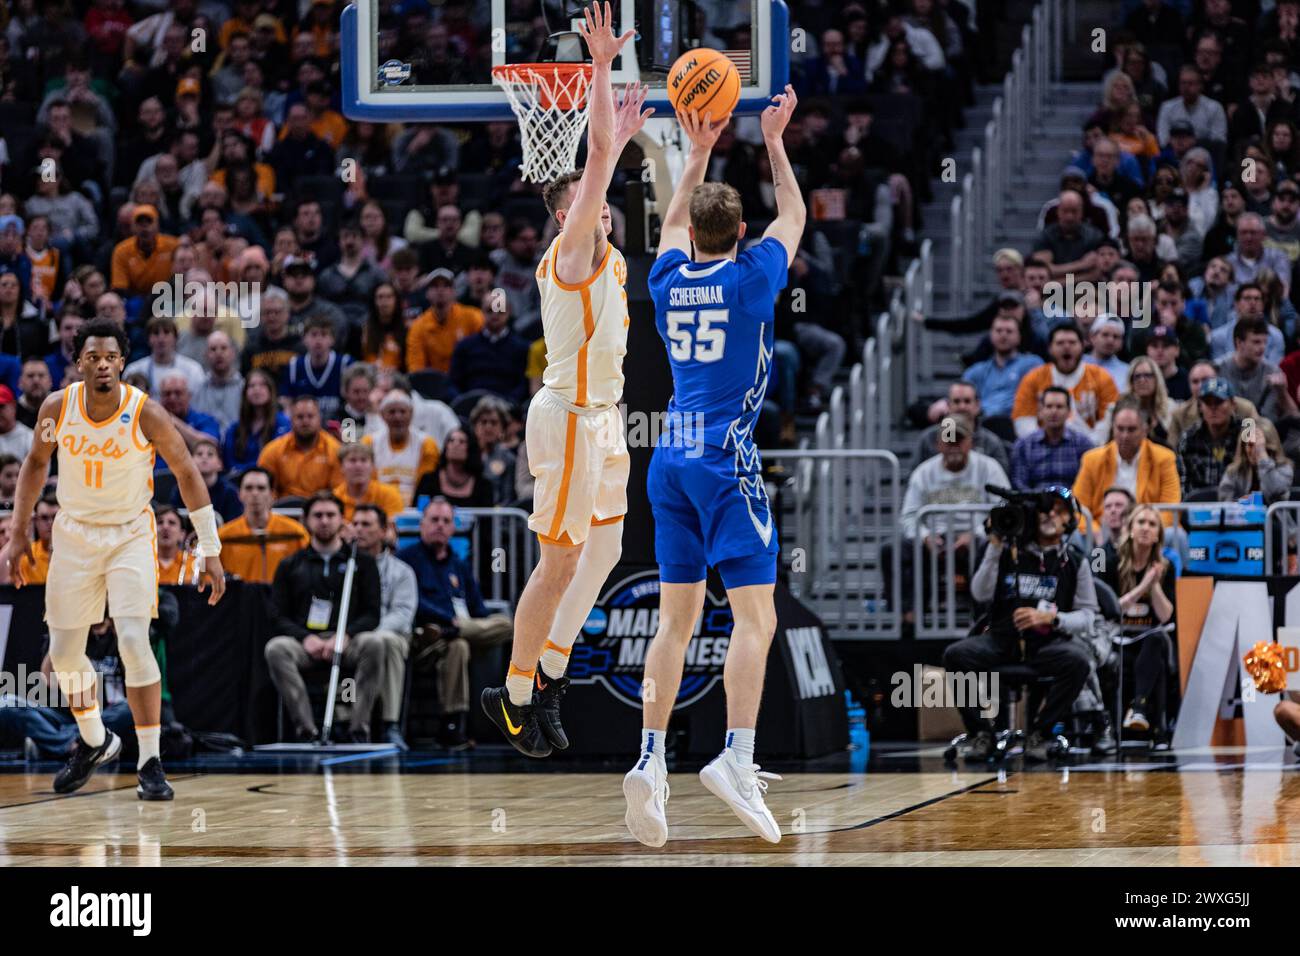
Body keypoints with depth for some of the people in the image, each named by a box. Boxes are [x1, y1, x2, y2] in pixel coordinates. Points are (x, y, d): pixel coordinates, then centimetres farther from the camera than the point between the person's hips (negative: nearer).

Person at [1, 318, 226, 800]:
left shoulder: (146, 413, -19)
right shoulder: (57, 407, -10)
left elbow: (187, 474, -8)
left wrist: (211, 551, -6)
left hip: (130, 534, -4)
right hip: (74, 534, 4)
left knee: (134, 642, -19)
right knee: (63, 651, 8)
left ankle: (150, 763, -11)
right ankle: (94, 742, 33)